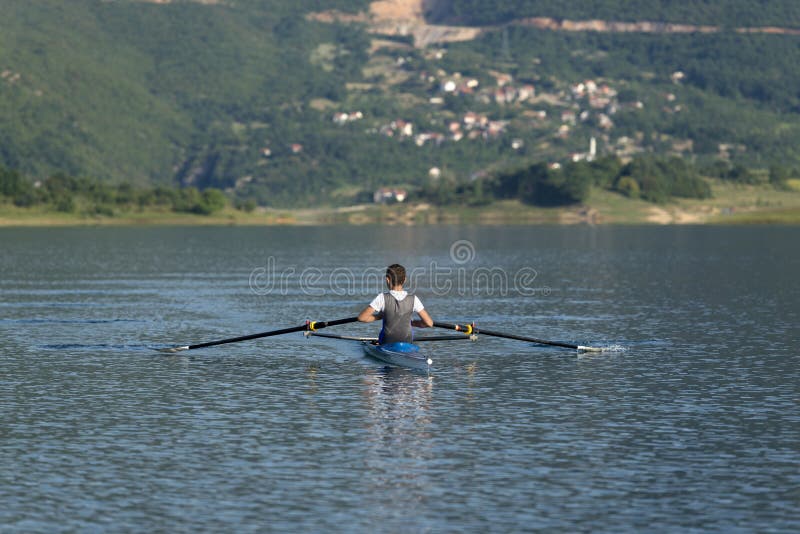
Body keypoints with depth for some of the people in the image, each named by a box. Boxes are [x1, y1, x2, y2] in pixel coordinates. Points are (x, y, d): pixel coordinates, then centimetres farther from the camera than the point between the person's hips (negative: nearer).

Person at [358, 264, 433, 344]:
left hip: (386, 342, -1)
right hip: (407, 343, 1)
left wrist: (380, 316, 0)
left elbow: (361, 317, -16)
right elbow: (429, 323, -6)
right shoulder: (413, 299, -10)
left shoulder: (382, 298, -15)